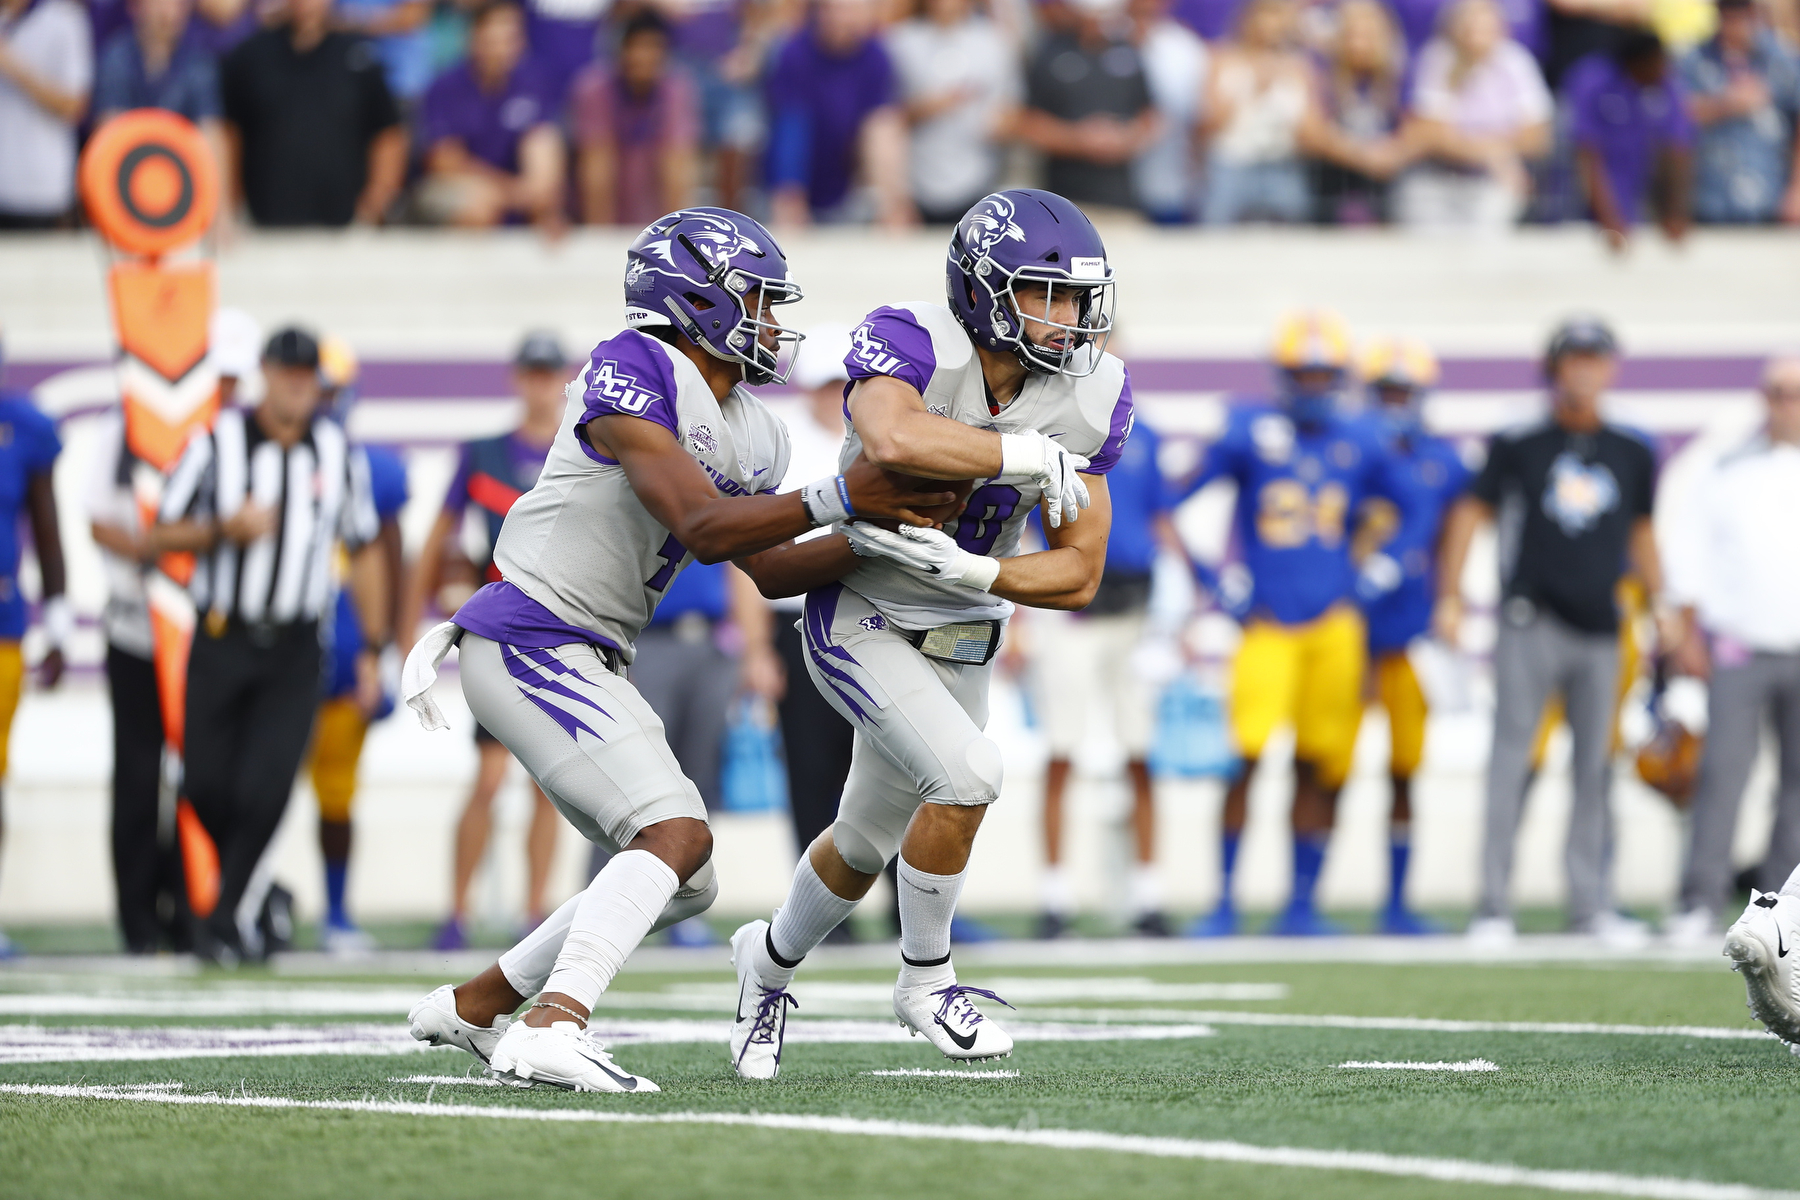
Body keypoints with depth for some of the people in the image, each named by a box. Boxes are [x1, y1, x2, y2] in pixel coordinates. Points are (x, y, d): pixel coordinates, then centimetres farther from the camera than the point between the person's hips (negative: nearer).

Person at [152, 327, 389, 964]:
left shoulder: (338, 453, 4)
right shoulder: (216, 443, -3)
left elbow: (365, 552, 12)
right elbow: (162, 535, -1)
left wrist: (373, 649, 9)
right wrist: (225, 529, -19)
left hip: (293, 652, 0)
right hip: (220, 642, 0)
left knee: (263, 791, -12)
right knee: (207, 785, 0)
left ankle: (226, 920, -1)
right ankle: (250, 890, 28)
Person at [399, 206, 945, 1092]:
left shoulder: (748, 435, 13)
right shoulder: (630, 374, -15)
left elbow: (768, 569, 18)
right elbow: (702, 528, -23)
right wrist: (836, 499, -26)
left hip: (586, 661, 10)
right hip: (527, 642, -10)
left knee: (684, 885, 14)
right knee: (676, 835, -24)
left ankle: (473, 1007, 23)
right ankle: (551, 1029, -35)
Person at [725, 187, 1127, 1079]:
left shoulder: (1087, 397, -12)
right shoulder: (909, 345, -27)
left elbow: (1078, 577, -10)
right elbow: (893, 441, -51)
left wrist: (960, 570, -26)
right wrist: (1031, 459, -40)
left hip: (959, 639, 6)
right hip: (861, 625, -6)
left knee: (867, 845, 19)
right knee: (967, 775, -26)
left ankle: (771, 959, 49)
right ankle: (926, 981, -3)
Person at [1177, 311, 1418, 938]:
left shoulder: (1360, 444, 7)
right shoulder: (1248, 432, -3)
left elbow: (1411, 515, 20)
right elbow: (1174, 506, 0)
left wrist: (1375, 576, 6)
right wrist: (1215, 580, -4)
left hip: (1334, 625, 3)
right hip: (1267, 623, -3)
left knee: (1317, 767, 5)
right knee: (1244, 756, -14)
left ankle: (1301, 904, 13)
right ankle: (1224, 900, -7)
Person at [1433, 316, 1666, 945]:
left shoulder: (1630, 454, 10)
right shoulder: (1521, 445, -1)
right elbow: (1470, 515, 3)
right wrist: (1450, 597, -3)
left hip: (1598, 627, 4)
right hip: (1531, 624, -4)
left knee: (1595, 767, 6)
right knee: (1510, 762, -5)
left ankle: (1592, 903, 13)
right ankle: (1494, 905, -3)